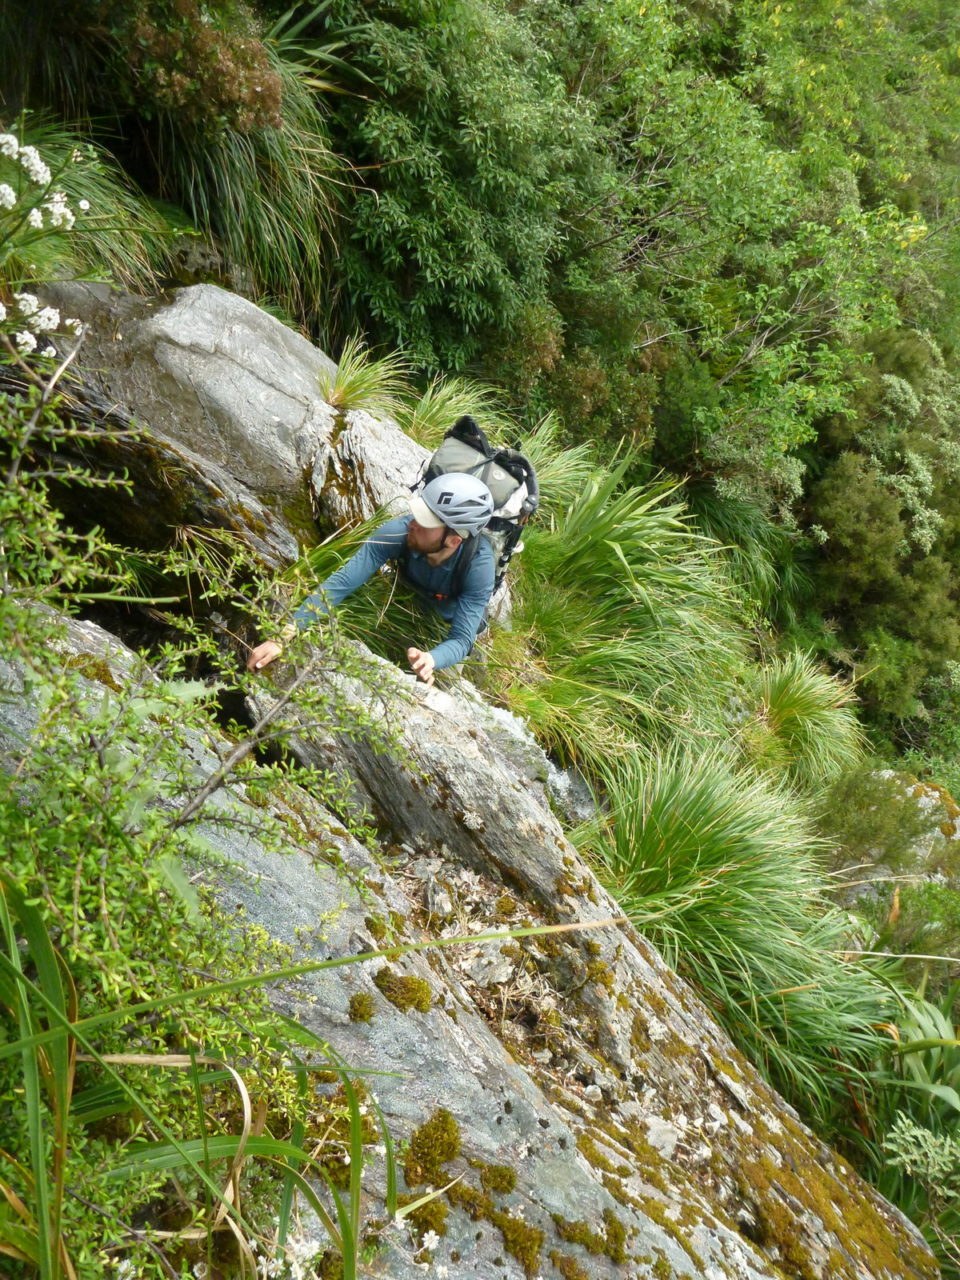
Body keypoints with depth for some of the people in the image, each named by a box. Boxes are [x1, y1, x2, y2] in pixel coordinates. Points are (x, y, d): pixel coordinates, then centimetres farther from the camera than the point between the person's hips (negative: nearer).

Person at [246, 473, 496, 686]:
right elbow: (340, 583, -42)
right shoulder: (398, 531, -39)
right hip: (410, 591, 2)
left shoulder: (479, 565, -42)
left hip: (452, 616, -2)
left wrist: (430, 660, -66)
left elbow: (461, 639, -42)